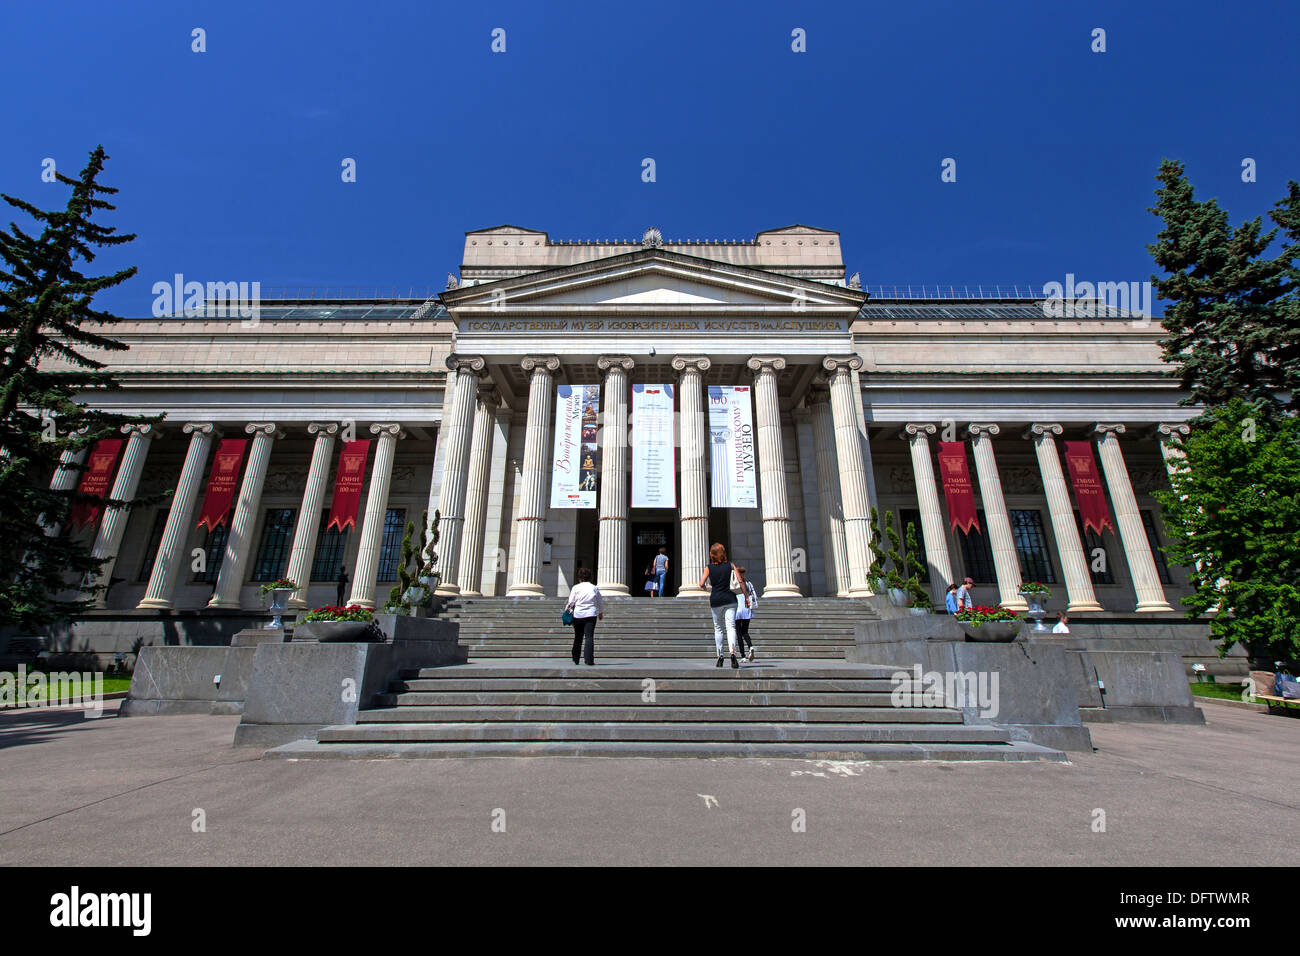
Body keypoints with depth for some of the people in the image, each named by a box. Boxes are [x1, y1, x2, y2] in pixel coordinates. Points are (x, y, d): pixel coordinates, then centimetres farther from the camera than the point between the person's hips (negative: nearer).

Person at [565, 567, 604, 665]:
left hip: (578, 615, 1)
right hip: (591, 615, -1)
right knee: (589, 637, -5)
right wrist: (601, 613, 29)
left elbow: (571, 602, 1)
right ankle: (589, 660, -16)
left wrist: (567, 608, 22)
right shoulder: (594, 588, 6)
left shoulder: (576, 588, 1)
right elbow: (600, 602, 14)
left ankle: (575, 659, 24)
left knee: (578, 637, 14)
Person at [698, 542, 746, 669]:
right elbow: (741, 581, -1)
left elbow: (701, 584, -5)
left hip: (715, 601, 0)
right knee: (730, 626, -6)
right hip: (729, 599, 0)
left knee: (718, 628, 11)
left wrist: (708, 585, 17)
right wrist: (746, 597, 4)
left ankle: (720, 656, 11)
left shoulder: (708, 568, 2)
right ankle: (732, 652, -26)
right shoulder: (730, 565, 5)